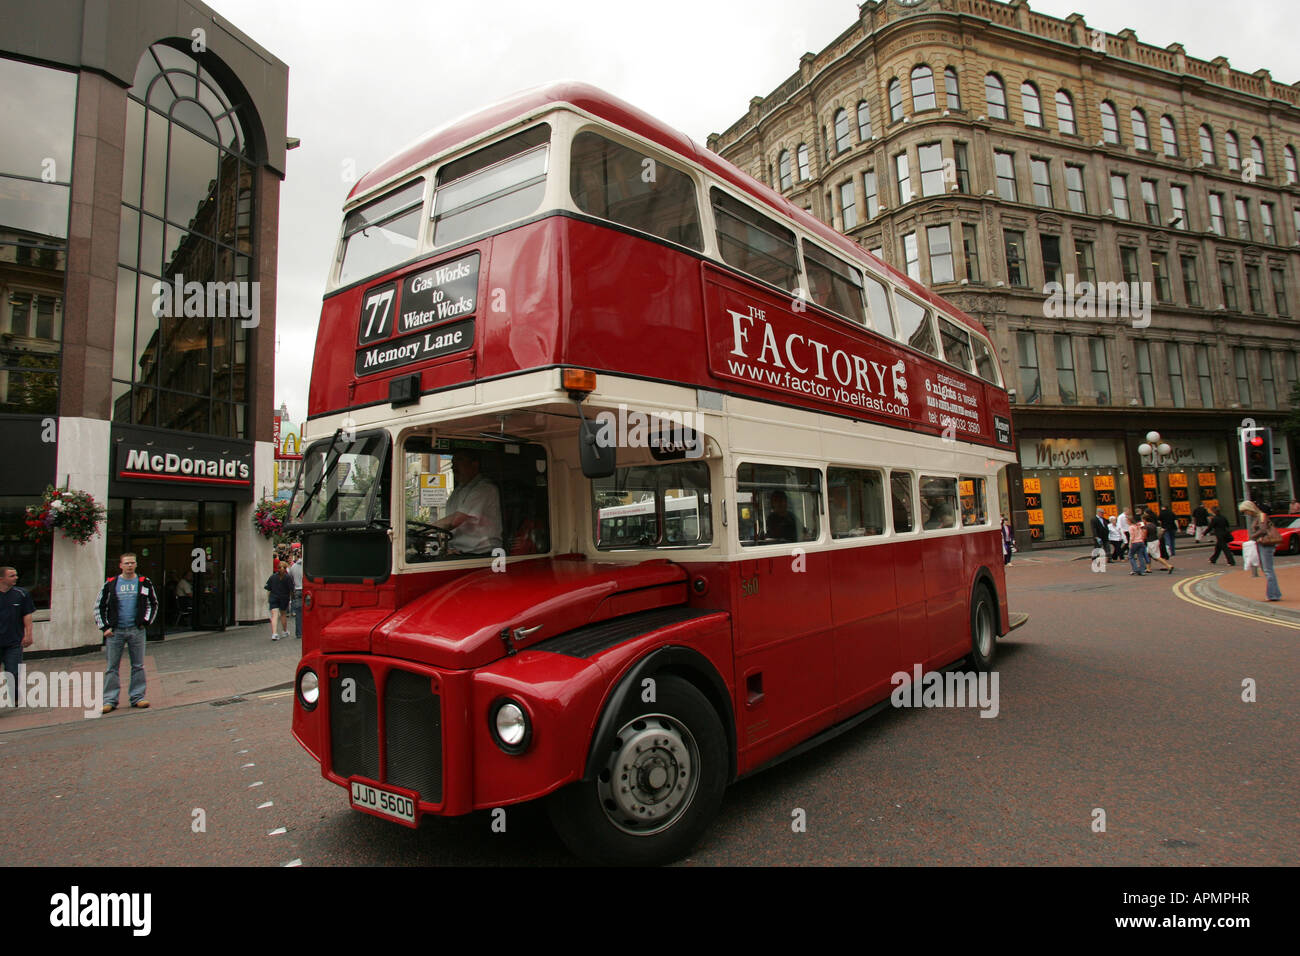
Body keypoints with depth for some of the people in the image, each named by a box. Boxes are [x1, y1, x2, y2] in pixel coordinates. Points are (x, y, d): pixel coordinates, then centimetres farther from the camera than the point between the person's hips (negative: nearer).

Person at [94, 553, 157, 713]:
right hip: (115, 631, 0)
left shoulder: (144, 583, 6)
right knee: (112, 667, 2)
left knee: (138, 666, 4)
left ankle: (137, 697, 12)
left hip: (137, 630, 1)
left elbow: (153, 604, 14)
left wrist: (145, 621, 3)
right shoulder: (110, 584, 4)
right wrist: (105, 627, 1)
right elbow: (99, 607, 9)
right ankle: (110, 700, 9)